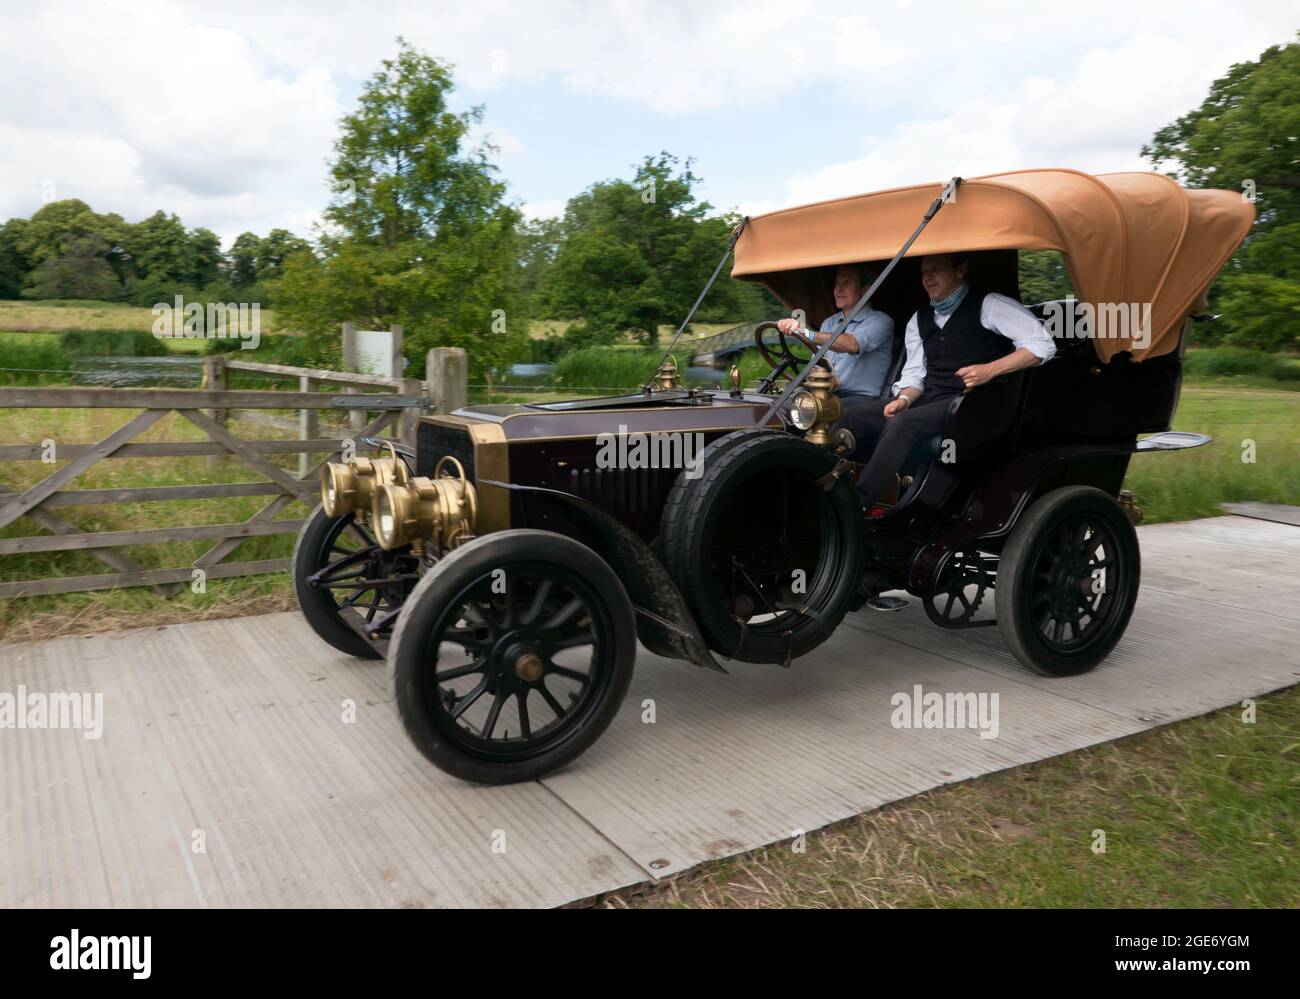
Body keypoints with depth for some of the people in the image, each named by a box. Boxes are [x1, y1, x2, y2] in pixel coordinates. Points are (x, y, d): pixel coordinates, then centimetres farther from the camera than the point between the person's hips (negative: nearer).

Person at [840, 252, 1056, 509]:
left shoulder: (986, 305, 0)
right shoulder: (919, 319, 19)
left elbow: (1043, 345, -7)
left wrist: (990, 370, -18)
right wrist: (904, 399, -7)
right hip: (927, 401, 7)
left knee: (902, 423, -33)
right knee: (851, 416, -12)